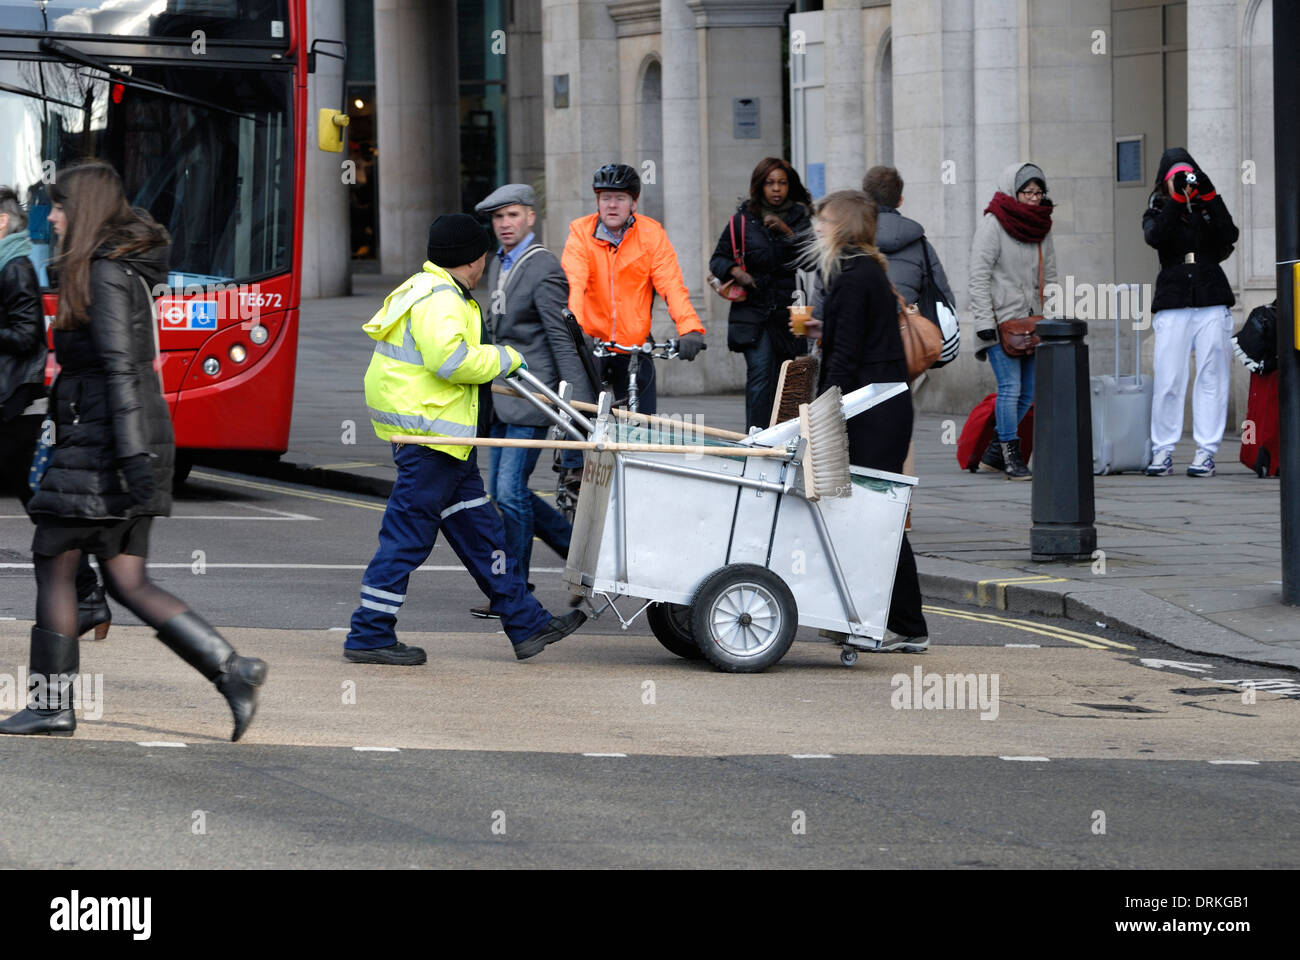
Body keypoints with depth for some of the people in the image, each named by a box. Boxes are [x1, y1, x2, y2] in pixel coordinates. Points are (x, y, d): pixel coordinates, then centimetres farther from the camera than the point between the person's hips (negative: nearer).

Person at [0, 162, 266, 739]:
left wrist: (132, 454, -25)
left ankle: (52, 703, 5)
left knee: (53, 564, 1)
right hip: (121, 446, 9)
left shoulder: (104, 273, -12)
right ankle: (231, 670, -5)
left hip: (99, 442, -9)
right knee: (126, 581, 5)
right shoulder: (129, 270, 17)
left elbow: (119, 368, -19)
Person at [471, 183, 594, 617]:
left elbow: (562, 340, -16)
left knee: (510, 490, -9)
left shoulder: (544, 269, -12)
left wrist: (581, 402, -19)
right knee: (503, 491, 10)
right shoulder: (498, 264, 15)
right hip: (502, 397, 9)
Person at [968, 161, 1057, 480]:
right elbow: (979, 276, -10)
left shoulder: (1041, 227, 14)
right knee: (1010, 387, -13)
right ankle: (1011, 456, -8)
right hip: (1001, 320, -7)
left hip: (1031, 320, 7)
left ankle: (992, 453, 16)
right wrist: (984, 320, -16)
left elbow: (1049, 276, 20)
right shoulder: (993, 224, -7)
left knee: (1028, 391, 5)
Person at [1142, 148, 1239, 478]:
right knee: (1168, 379, -7)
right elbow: (1155, 237, -11)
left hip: (1212, 304, 1)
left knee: (1211, 377, -2)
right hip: (1172, 304, -1)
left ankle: (1206, 451, 0)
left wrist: (1209, 196, -11)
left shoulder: (1208, 208, 14)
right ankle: (1162, 451, -1)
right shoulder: (1158, 212, 12)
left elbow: (1228, 237, -5)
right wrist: (1177, 198, -16)